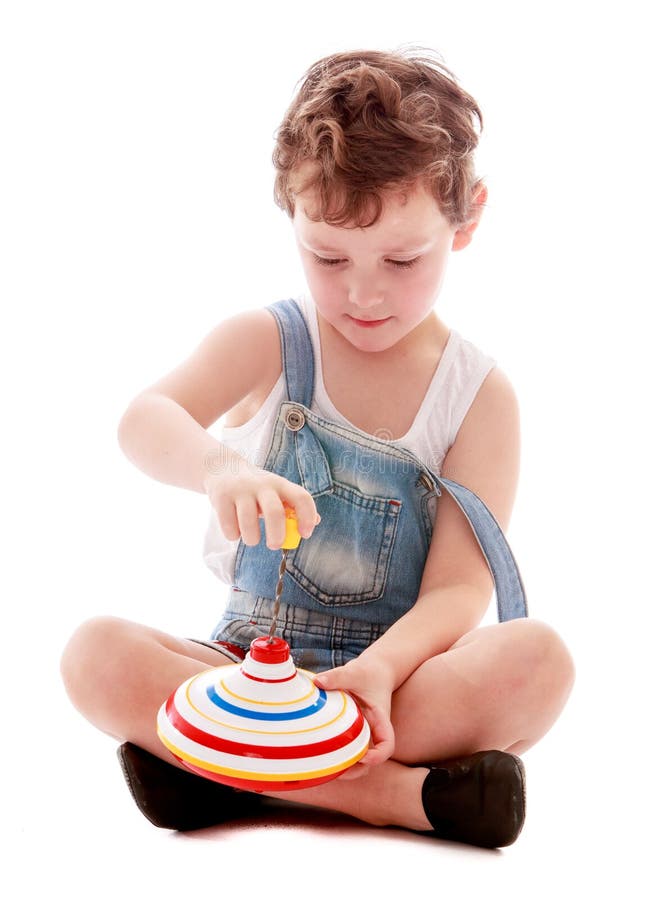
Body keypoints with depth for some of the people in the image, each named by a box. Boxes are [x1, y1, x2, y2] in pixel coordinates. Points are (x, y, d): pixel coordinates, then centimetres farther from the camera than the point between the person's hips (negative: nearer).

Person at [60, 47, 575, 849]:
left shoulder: (480, 395, -2)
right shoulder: (266, 343, 0)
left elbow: (459, 587, -9)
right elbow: (143, 422, -19)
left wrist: (381, 669, -30)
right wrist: (218, 466, -43)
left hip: (400, 670, -1)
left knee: (537, 660, -30)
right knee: (96, 654, -27)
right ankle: (400, 792, -29)